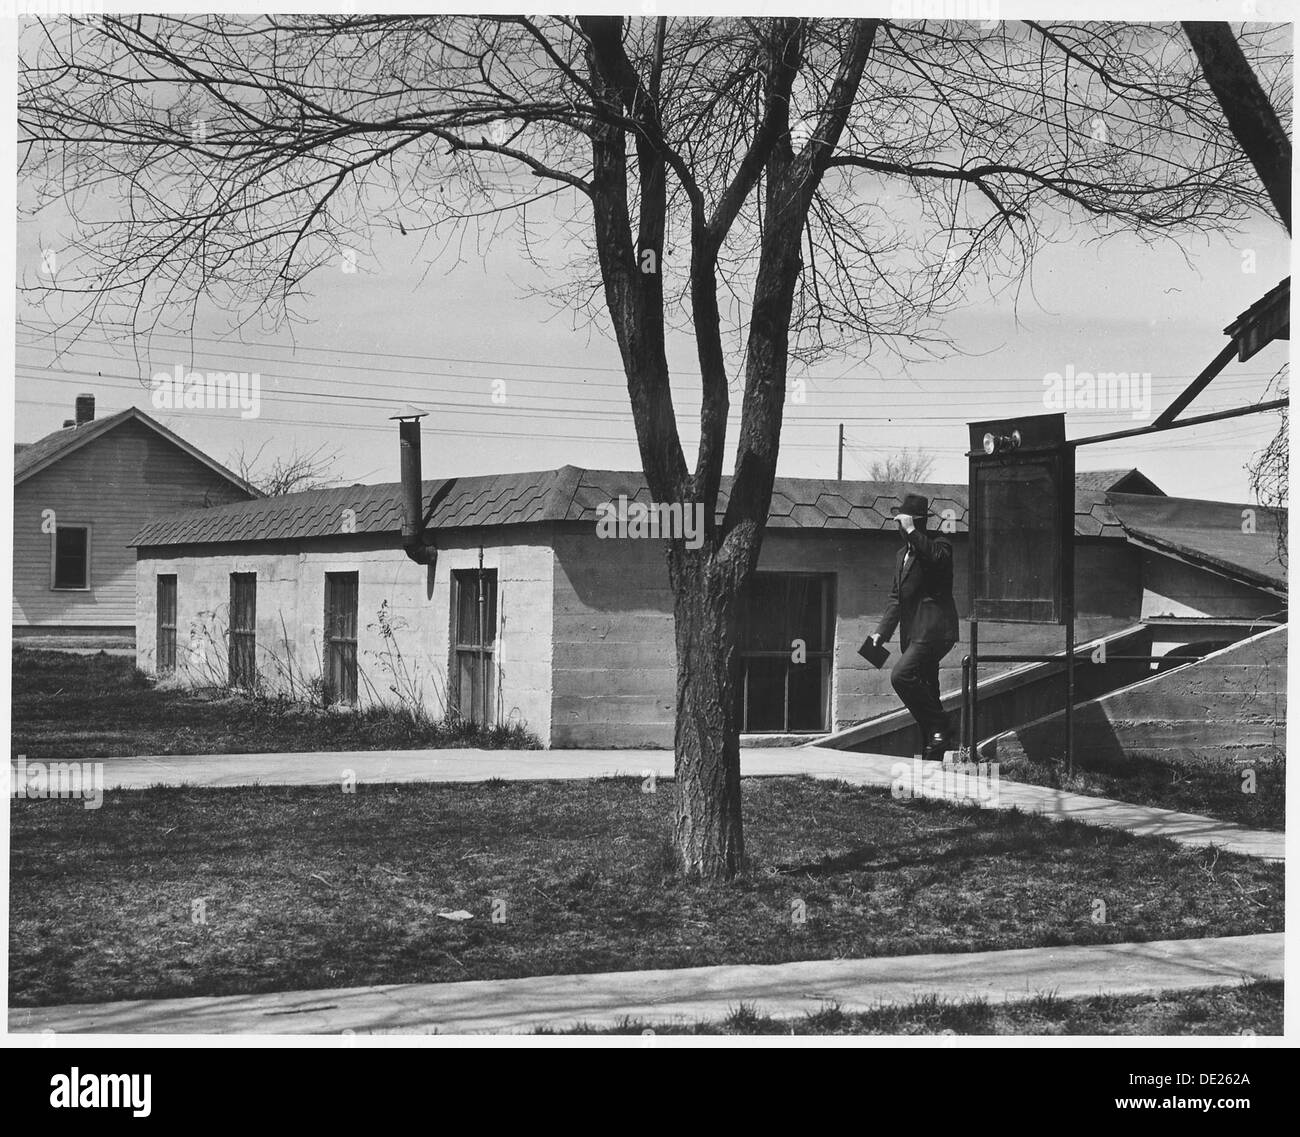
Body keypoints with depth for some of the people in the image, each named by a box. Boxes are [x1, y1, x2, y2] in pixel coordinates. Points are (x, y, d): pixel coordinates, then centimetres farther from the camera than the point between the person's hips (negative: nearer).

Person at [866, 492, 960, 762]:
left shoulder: (939, 543, -4)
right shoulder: (903, 553, 20)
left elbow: (938, 558, -30)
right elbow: (897, 597, 21)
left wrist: (912, 531, -24)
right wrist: (882, 632, 12)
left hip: (934, 628, -9)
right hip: (913, 632, 9)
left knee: (901, 676, -23)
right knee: (925, 694, 9)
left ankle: (940, 728, -12)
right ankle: (932, 759, 14)